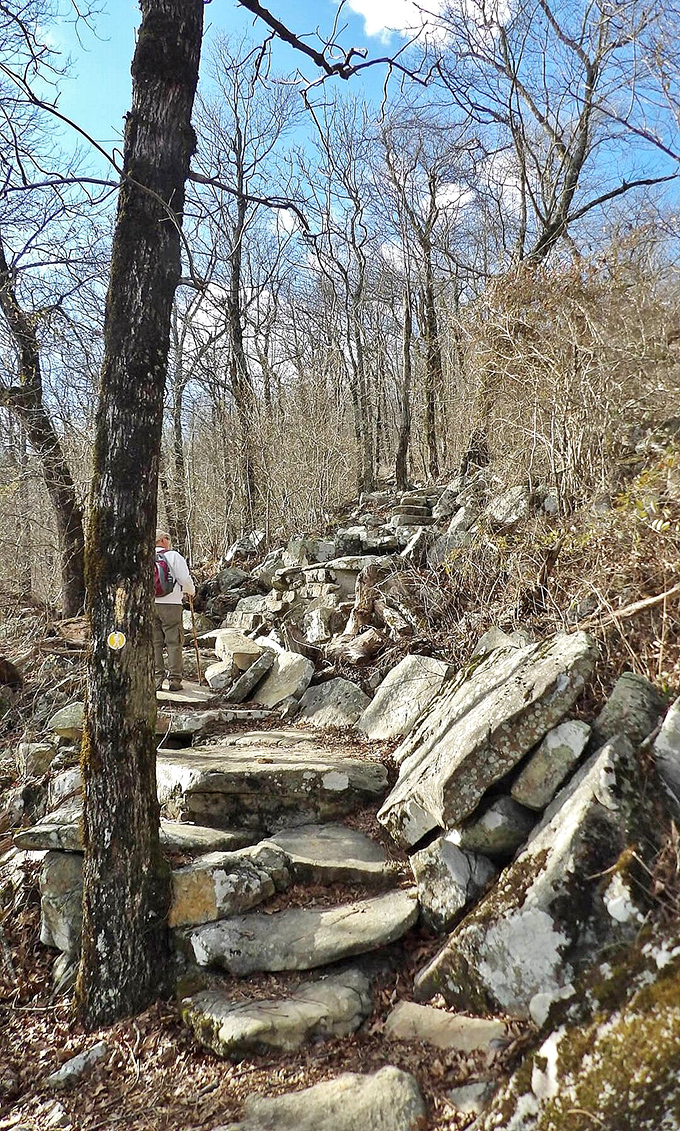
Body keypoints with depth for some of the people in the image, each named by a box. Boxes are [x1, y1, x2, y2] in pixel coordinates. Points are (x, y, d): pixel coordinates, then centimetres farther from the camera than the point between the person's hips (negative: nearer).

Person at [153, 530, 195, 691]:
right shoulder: (173, 556, -4)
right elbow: (184, 579, -7)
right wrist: (190, 591, 12)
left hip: (150, 604, 4)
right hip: (170, 605, -4)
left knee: (154, 642, 9)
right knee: (174, 643, 2)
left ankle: (157, 678, 10)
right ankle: (175, 679, 2)